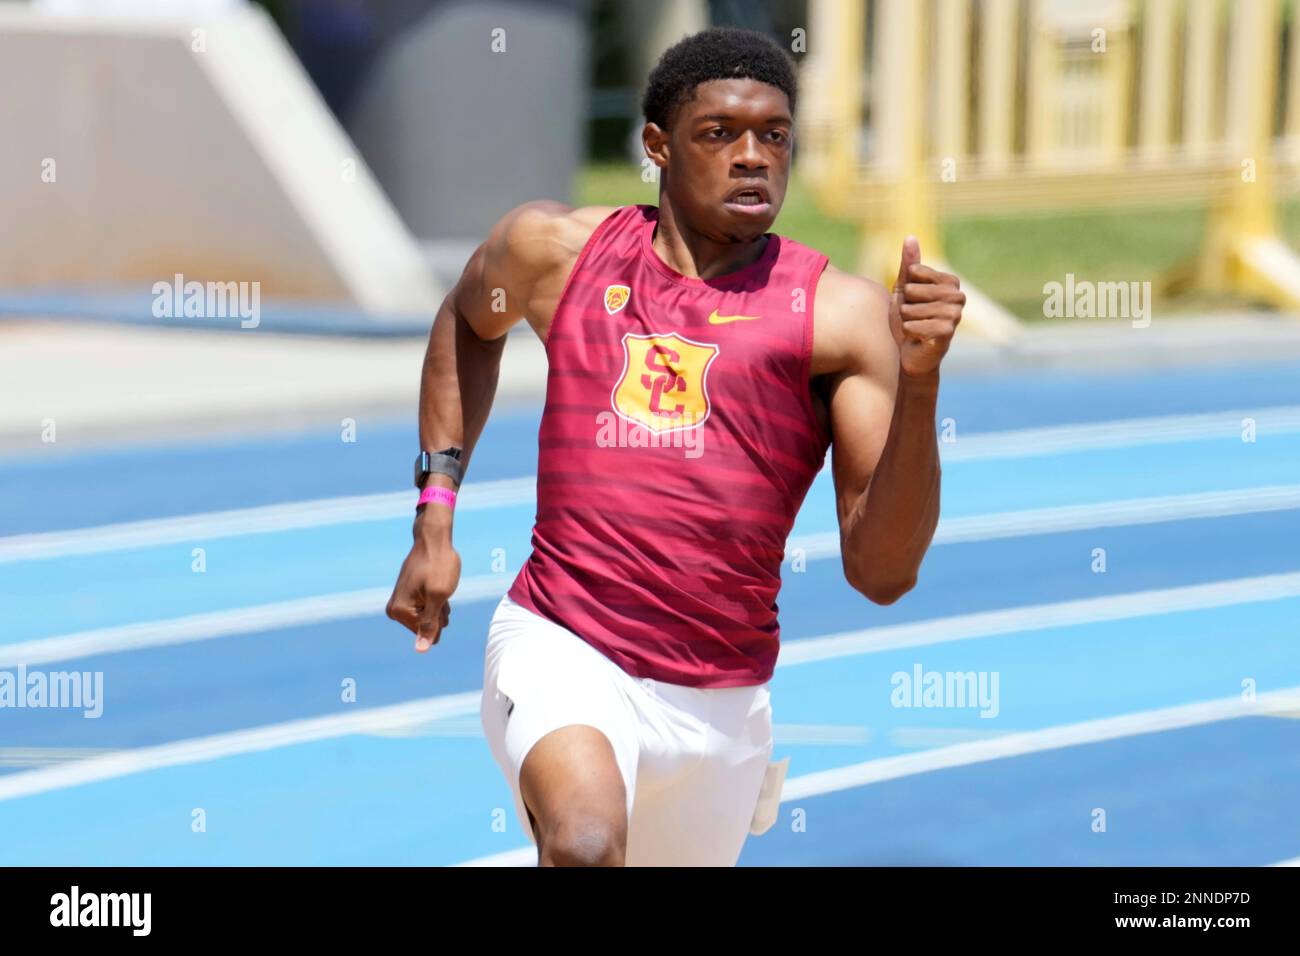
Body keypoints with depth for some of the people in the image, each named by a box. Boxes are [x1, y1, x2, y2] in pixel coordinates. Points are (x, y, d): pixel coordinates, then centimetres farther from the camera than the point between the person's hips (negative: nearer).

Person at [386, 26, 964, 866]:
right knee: (587, 844, -33)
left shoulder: (843, 313, -4)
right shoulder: (555, 250, 3)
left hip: (718, 701, 1)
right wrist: (435, 519, 19)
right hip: (561, 647, -1)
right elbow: (467, 323, 28)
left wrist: (919, 380, -21)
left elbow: (882, 573, -9)